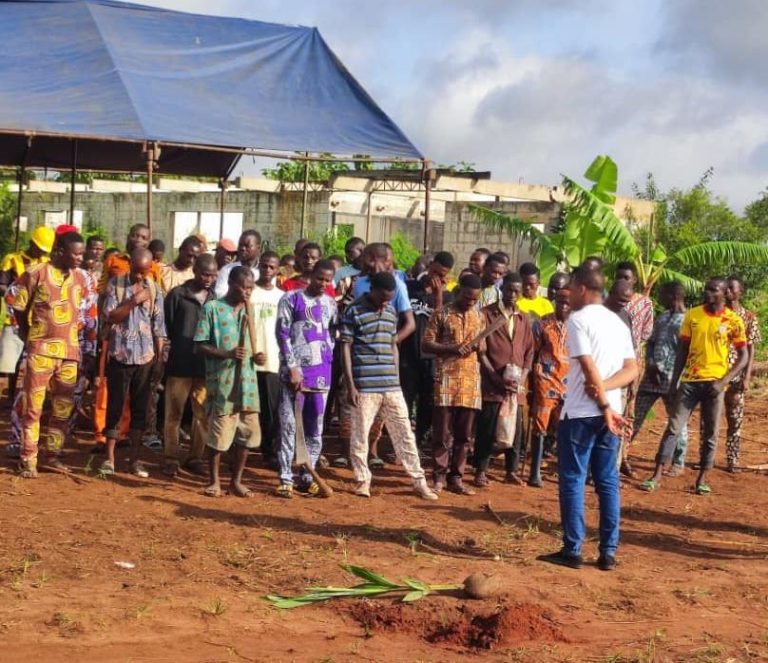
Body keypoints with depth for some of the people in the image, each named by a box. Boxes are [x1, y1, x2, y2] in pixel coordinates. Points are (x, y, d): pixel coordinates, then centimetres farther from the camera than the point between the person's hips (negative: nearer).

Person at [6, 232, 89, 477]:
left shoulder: (80, 278, 7)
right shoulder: (36, 272, -8)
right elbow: (15, 302, 1)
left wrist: (73, 336, 14)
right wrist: (27, 334, 6)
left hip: (69, 350, 5)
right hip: (41, 348, -5)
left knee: (63, 406, 9)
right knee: (33, 405, -2)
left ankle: (53, 454, 20)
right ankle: (28, 459, 3)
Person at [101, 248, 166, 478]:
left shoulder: (154, 289, 3)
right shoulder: (115, 284, -2)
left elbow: (158, 326, 4)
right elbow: (109, 317, -9)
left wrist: (159, 358, 2)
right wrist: (132, 302, -19)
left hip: (145, 357, 2)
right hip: (119, 355, -2)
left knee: (140, 409, 6)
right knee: (115, 406, 2)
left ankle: (135, 459, 13)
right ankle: (109, 458, 9)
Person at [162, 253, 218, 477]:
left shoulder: (215, 298, 7)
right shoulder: (177, 294, -2)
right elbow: (167, 327, 2)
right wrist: (180, 346, 2)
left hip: (206, 365, 3)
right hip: (180, 364, -3)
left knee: (203, 415, 8)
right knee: (174, 414, 3)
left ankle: (195, 458, 19)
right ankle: (170, 459, 11)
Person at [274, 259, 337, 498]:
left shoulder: (331, 304, 13)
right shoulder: (291, 299, -1)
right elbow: (283, 334, -5)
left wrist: (329, 364, 7)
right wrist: (293, 368, -11)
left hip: (321, 372, 5)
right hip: (294, 370, -5)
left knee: (315, 428, 7)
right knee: (289, 426, -4)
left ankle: (307, 476, 14)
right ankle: (286, 479, -2)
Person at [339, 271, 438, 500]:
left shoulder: (391, 312, 12)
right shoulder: (354, 311, -6)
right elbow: (345, 349, -6)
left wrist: (396, 379, 14)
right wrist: (350, 386, -10)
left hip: (391, 386, 5)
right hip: (364, 386, -5)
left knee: (404, 433, 6)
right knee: (360, 435, 2)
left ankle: (419, 481, 11)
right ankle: (362, 480, 16)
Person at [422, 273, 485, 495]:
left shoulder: (478, 317, 13)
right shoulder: (441, 315, -1)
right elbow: (426, 345, -5)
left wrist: (480, 347, -5)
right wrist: (453, 348, -17)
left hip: (471, 381, 4)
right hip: (446, 380, -4)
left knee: (464, 434, 6)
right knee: (442, 432, -2)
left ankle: (456, 477, 14)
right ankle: (439, 477, 6)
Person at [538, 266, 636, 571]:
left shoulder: (578, 319, -9)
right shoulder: (618, 323, 14)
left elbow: (590, 368, -17)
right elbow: (632, 369, 7)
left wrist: (604, 406, -14)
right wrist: (605, 387, -7)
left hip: (580, 412, -6)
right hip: (608, 411, 7)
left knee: (573, 481, 1)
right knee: (608, 482, 8)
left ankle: (572, 550, 2)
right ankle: (608, 552, 9)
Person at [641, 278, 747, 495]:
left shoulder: (734, 321, -3)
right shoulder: (692, 315, 3)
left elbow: (743, 356, 0)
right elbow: (683, 350, 8)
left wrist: (724, 381, -11)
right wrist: (674, 380, 4)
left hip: (714, 383, -1)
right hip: (690, 380, 1)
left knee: (710, 433, 5)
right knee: (673, 428, -2)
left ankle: (702, 479, 16)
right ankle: (657, 476, -1)